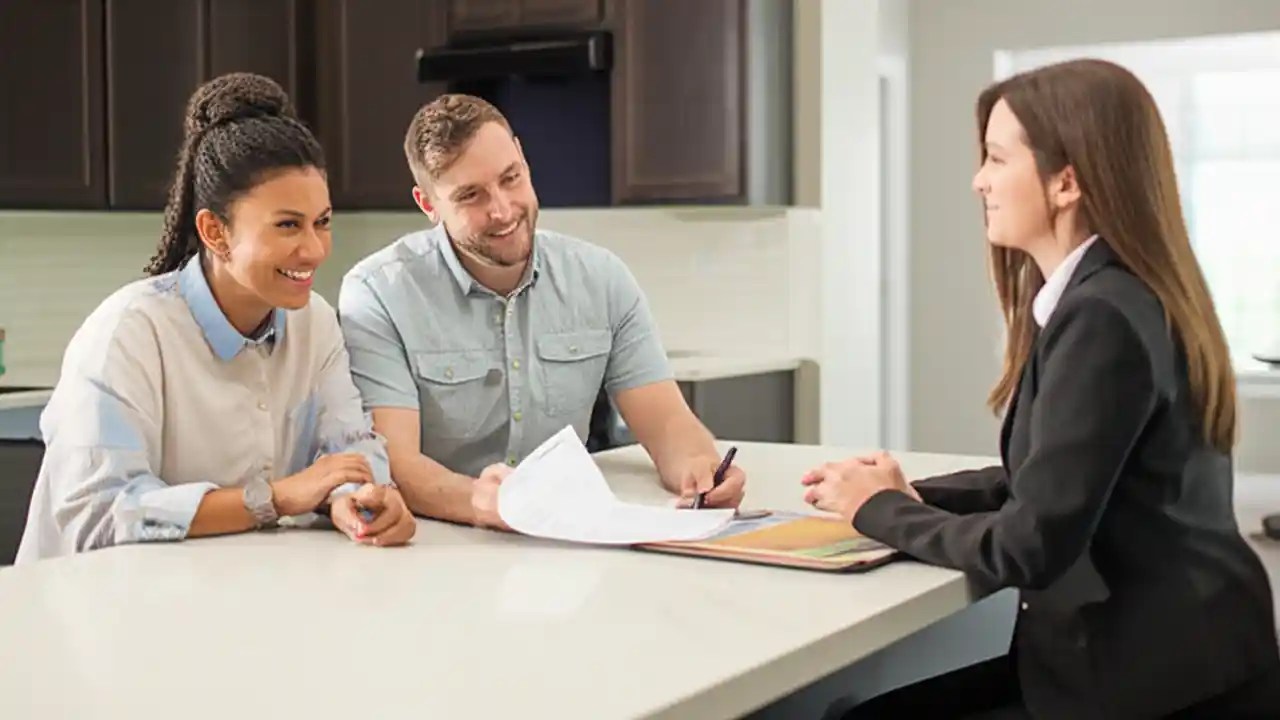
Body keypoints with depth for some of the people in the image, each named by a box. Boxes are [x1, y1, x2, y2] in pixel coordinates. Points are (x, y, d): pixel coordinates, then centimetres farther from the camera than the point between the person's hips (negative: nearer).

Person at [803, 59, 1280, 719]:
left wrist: (880, 510, -7)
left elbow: (1027, 547, -22)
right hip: (1147, 651, 8)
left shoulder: (1101, 317, -22)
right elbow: (1038, 481, 14)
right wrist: (914, 496, -1)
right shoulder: (1104, 295, 9)